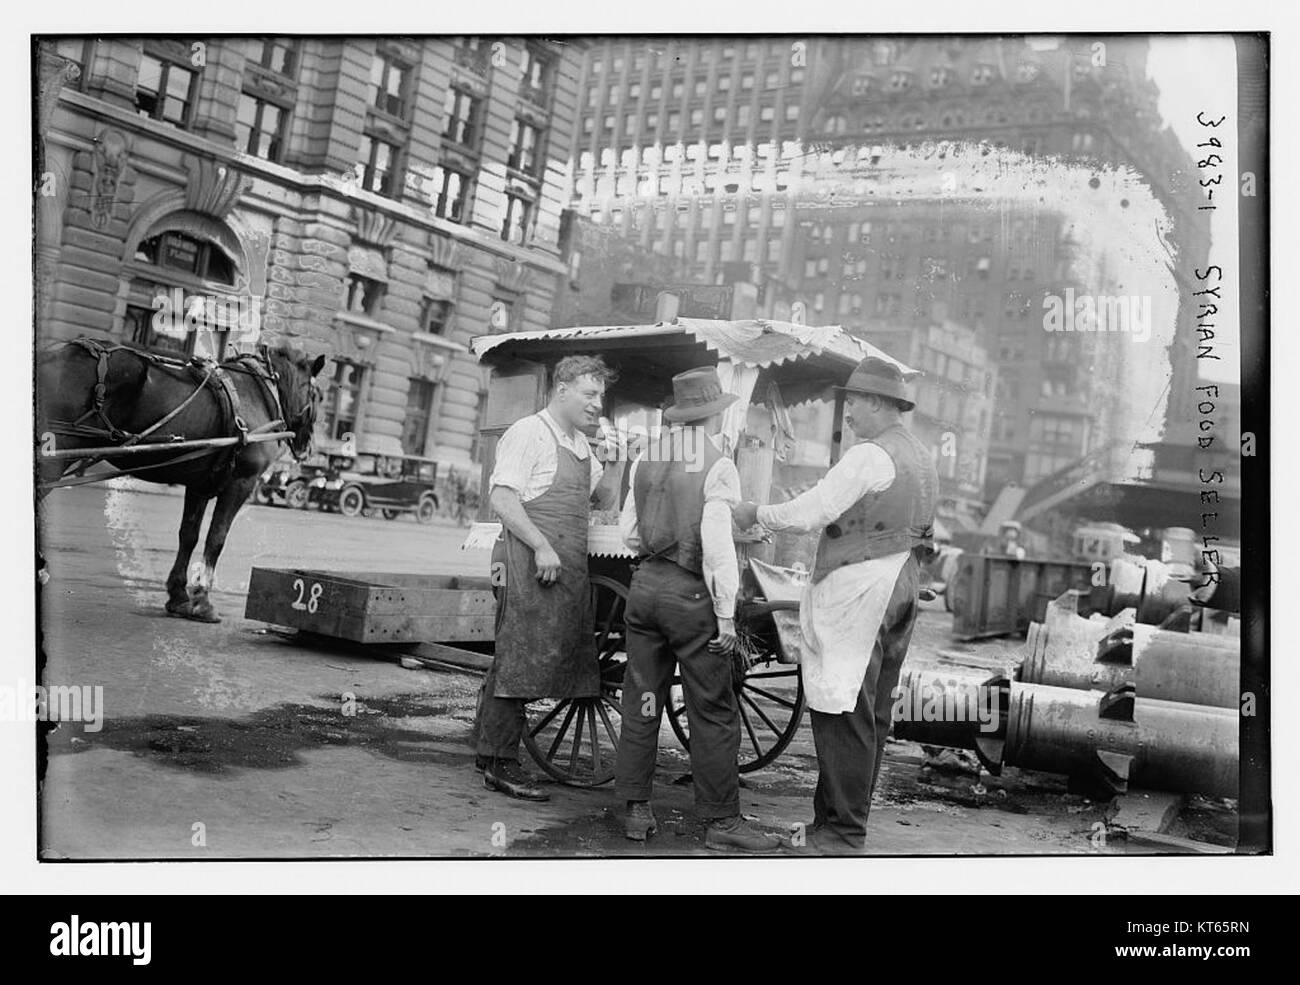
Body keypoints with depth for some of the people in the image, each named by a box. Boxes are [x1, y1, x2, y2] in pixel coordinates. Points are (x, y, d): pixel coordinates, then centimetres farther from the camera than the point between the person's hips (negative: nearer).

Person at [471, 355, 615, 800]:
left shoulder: (580, 444, 21)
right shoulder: (529, 433, -6)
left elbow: (594, 491, 37)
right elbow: (502, 498, -14)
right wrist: (541, 547, -20)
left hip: (565, 565, 9)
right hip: (529, 562, -9)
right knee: (519, 659, -7)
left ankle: (490, 751, 19)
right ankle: (499, 764, -1)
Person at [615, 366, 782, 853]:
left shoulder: (646, 458, 7)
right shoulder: (717, 466, -11)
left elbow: (628, 531, 12)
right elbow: (718, 545, -15)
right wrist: (726, 614, -11)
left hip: (644, 584, 6)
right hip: (691, 594, -6)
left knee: (642, 703, 12)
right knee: (713, 713, 2)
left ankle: (637, 810, 19)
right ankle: (722, 821, 8)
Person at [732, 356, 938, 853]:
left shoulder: (870, 456, -14)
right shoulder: (921, 457, 16)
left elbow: (808, 513, -17)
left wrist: (756, 514, -2)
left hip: (857, 591, -10)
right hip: (900, 587, 10)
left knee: (843, 713, -5)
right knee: (872, 713, 13)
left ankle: (841, 832, -1)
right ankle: (849, 818, 23)